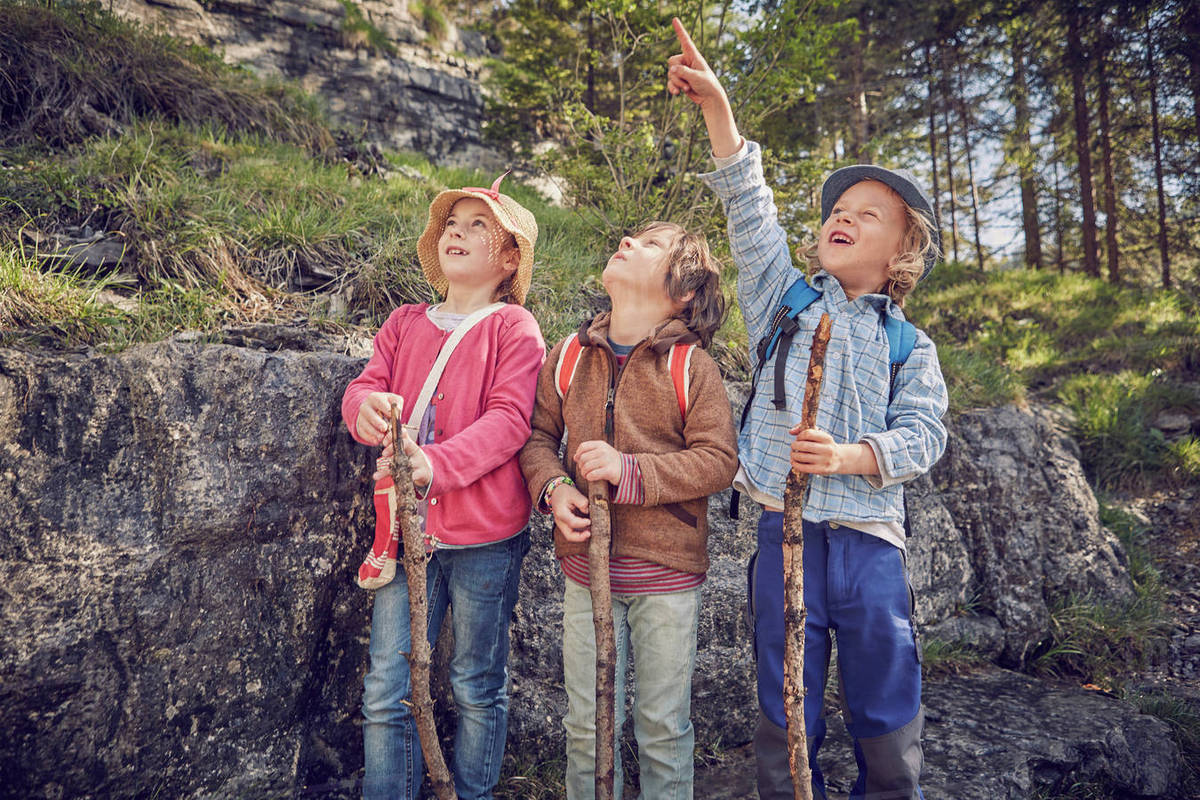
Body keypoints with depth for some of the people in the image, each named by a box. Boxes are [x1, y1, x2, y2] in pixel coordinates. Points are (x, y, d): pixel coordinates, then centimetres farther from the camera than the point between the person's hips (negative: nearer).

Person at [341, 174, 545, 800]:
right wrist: (367, 405, -21)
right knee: (386, 691, 8)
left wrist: (435, 464, -28)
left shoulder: (513, 327, -3)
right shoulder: (405, 323, 13)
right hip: (406, 528, 4)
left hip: (483, 535, -3)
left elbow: (507, 420, -14)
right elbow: (361, 390, 4)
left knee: (478, 687, 13)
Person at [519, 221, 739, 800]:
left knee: (664, 727, 12)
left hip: (667, 577, -2)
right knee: (587, 725, 14)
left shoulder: (692, 366, -7)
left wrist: (631, 471, -21)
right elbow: (538, 435, 9)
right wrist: (553, 488, -11)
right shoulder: (569, 356, 4)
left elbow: (718, 460, -11)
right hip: (585, 567, 3)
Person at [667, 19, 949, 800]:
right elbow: (752, 212, 0)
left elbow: (924, 434, -1)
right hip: (785, 533, 0)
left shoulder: (911, 346, 10)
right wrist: (718, 107, -9)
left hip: (871, 540, 1)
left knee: (888, 721, 9)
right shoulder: (785, 300, 10)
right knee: (785, 717, 8)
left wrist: (848, 456, -19)